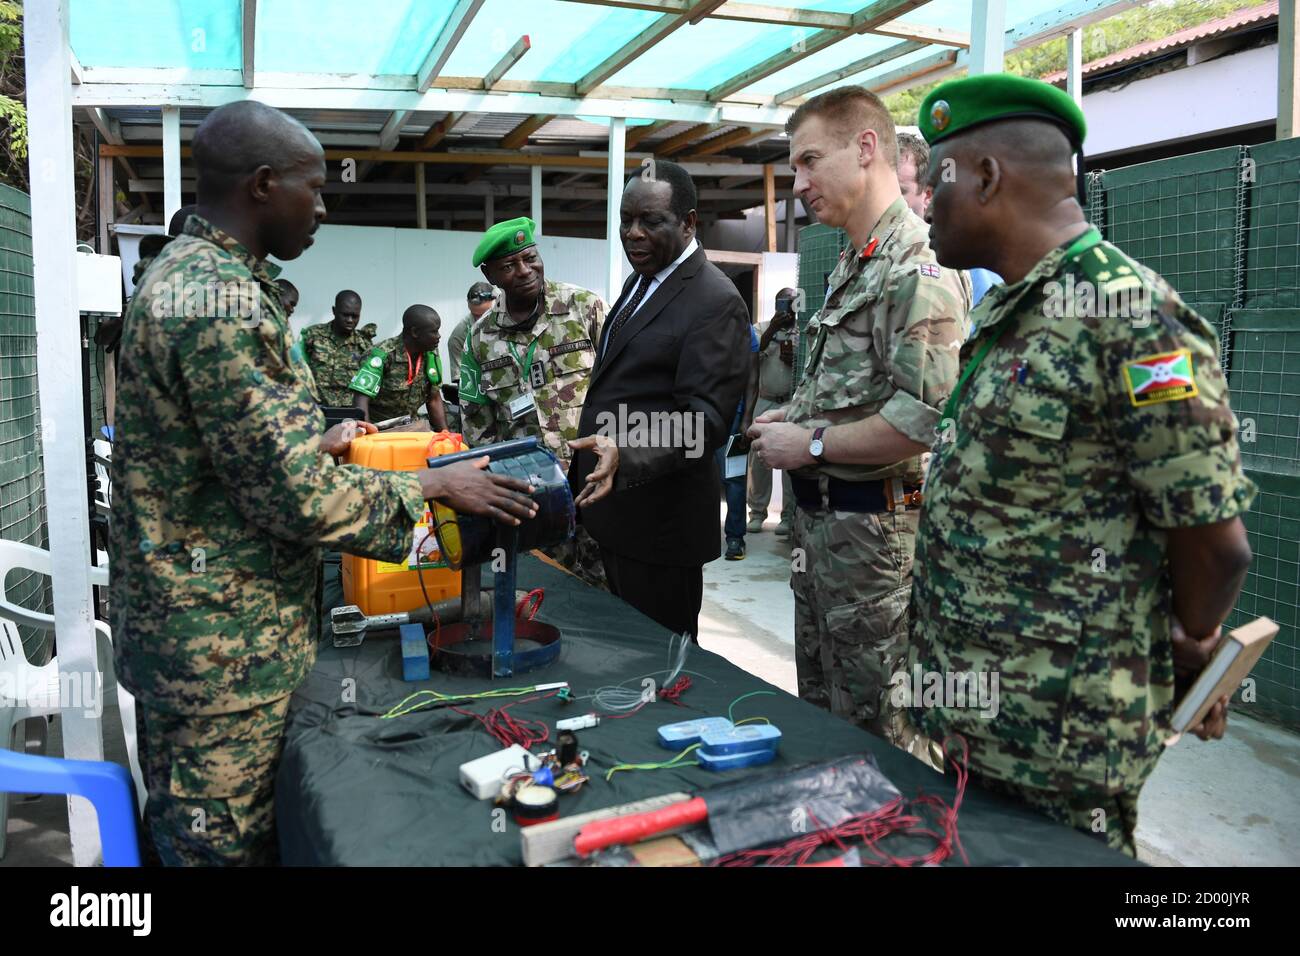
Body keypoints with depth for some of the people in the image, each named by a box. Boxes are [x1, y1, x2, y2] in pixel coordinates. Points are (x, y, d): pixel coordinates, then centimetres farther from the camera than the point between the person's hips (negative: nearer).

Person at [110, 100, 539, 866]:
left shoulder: (192, 275, 10)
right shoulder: (221, 302, -24)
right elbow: (300, 499, -25)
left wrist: (317, 443, 16)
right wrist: (433, 485, -14)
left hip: (199, 625, 10)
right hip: (225, 643, -10)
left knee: (204, 832, 23)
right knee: (227, 845, 8)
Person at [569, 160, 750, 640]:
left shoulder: (716, 302, -16)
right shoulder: (640, 280, 13)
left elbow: (703, 417, -23)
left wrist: (625, 456, -37)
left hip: (661, 522, -9)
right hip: (615, 506, 9)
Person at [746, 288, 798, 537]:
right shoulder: (763, 328, 9)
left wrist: (794, 360, -14)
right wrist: (772, 329, -14)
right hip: (763, 403, 2)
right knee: (757, 458, 2)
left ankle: (789, 515, 3)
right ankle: (757, 512, 12)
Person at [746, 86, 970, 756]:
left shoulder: (917, 267, -18)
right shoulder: (853, 266, 14)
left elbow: (926, 415, -27)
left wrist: (812, 445, -17)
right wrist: (796, 416, 6)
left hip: (874, 530, -10)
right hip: (820, 521, 10)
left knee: (877, 734, 4)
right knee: (819, 708, 22)